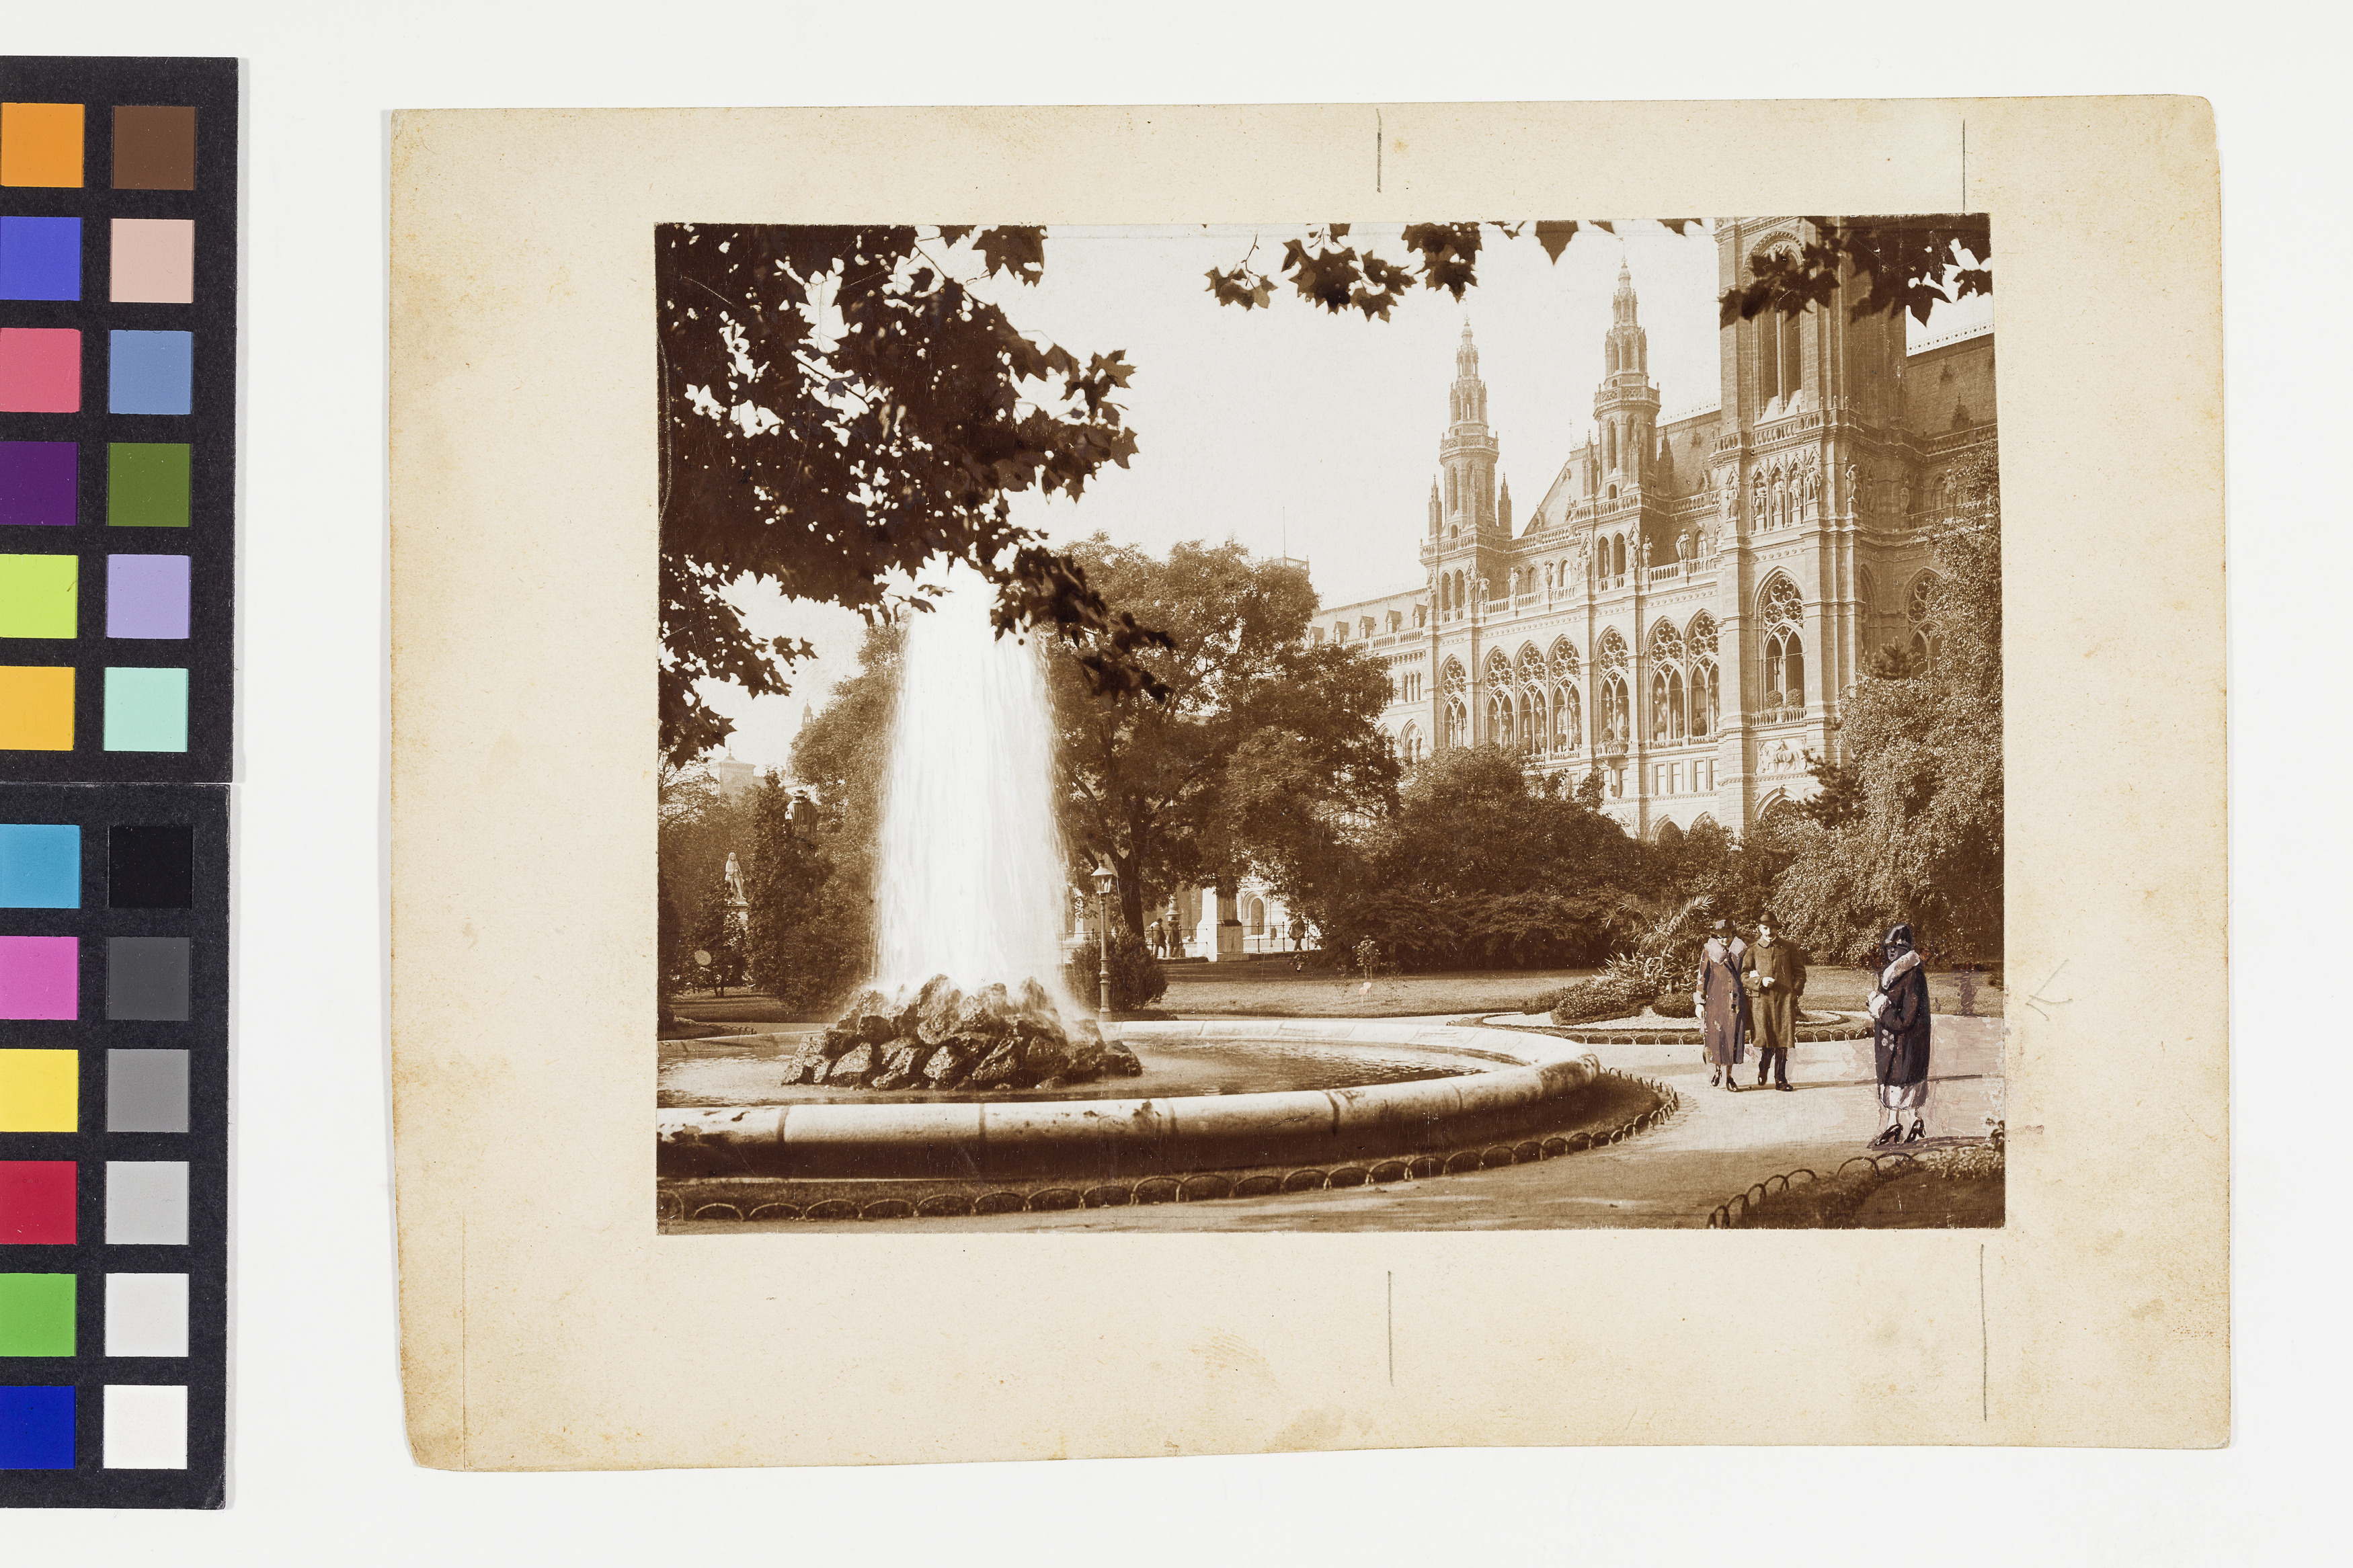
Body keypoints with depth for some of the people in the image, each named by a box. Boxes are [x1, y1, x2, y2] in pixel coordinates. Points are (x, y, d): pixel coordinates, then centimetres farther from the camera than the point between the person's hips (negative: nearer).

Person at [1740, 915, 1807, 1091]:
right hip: (1761, 999, -1)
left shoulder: (1787, 948, 11)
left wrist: (1795, 992, 4)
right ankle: (1763, 1070, 22)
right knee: (1765, 1040, -6)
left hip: (1785, 999, 1)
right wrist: (1760, 981, -12)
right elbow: (1743, 975, 5)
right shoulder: (1752, 950, 7)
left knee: (1783, 1040, -2)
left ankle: (1781, 1080, 5)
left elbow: (1800, 971, 16)